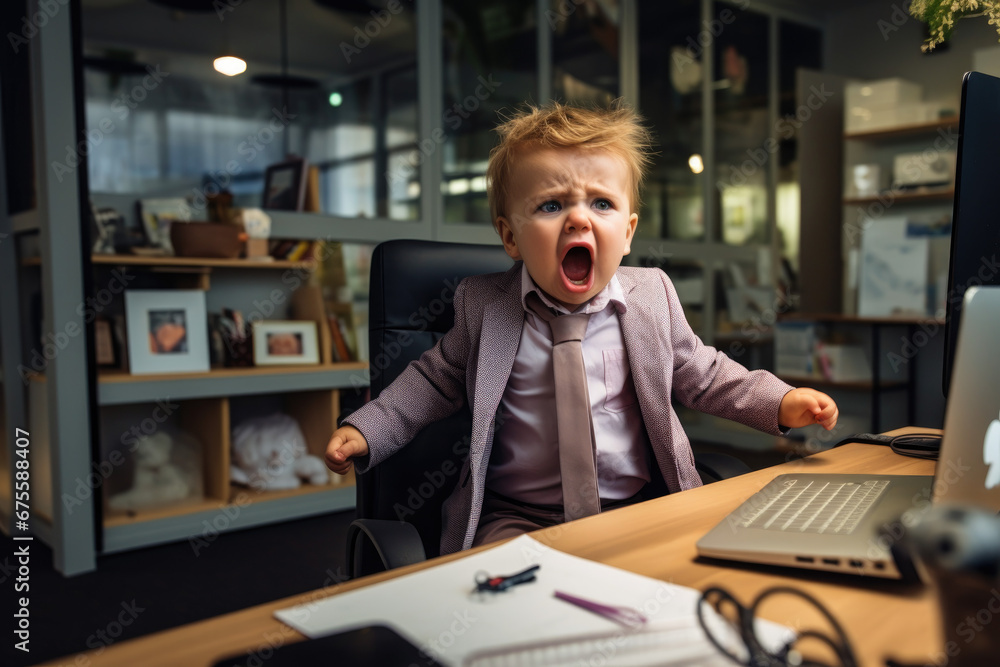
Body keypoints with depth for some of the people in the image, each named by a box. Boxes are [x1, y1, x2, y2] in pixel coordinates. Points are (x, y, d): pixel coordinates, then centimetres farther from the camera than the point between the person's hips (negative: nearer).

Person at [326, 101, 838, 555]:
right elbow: (436, 380, 12)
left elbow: (700, 374, 15)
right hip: (519, 518, -2)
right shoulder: (483, 306, -2)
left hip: (642, 507, 3)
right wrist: (367, 431, 3)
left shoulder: (652, 296, 3)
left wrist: (781, 402, 3)